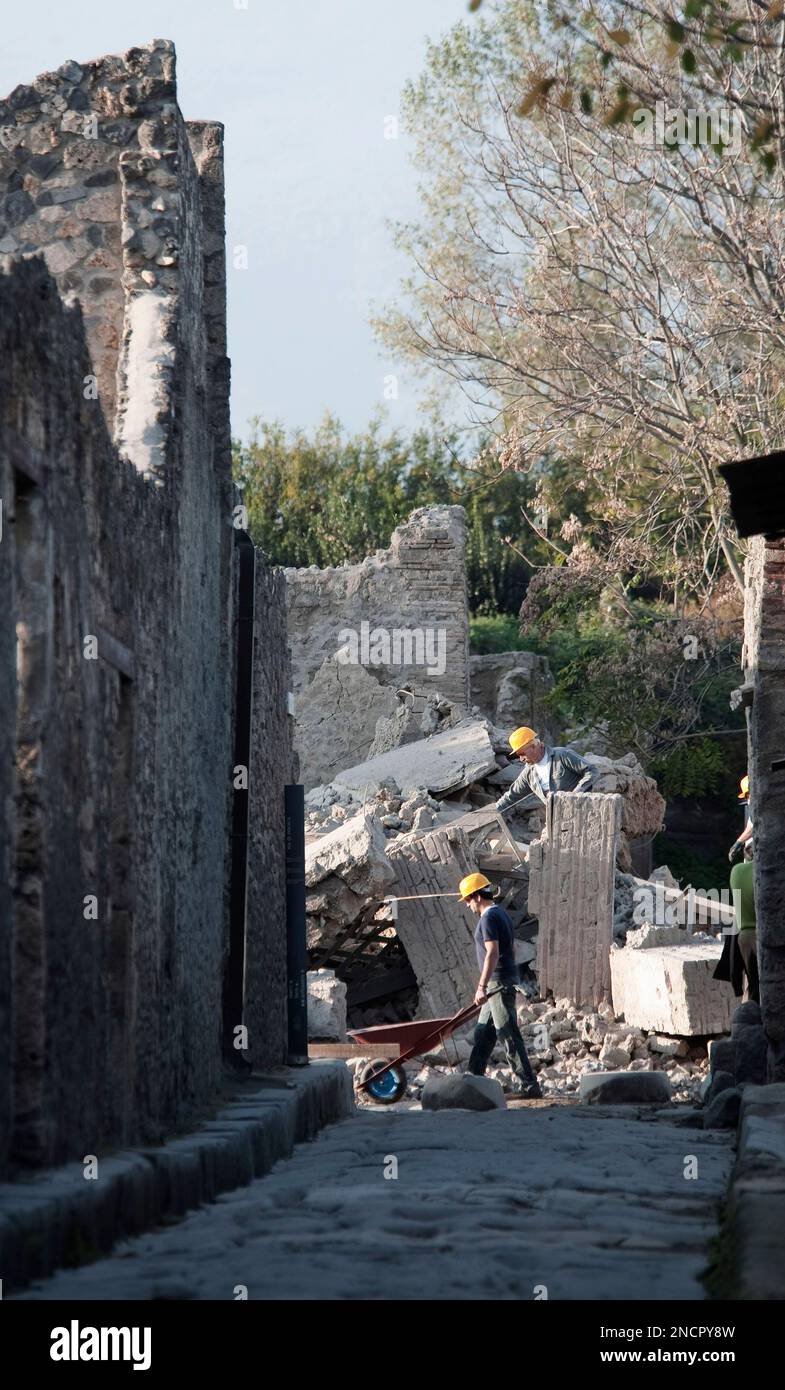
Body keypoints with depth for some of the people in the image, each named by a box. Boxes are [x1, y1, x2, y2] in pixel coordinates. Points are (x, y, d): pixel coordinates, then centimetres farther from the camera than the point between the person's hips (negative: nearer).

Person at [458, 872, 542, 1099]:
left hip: (498, 983, -11)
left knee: (510, 1037, -11)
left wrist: (482, 986, -24)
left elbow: (492, 954, -22)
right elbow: (511, 950, 23)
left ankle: (530, 1086, -13)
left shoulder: (489, 918, -14)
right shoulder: (502, 914, 17)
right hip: (506, 980, 11)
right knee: (483, 1034, 15)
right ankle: (474, 1079, 20)